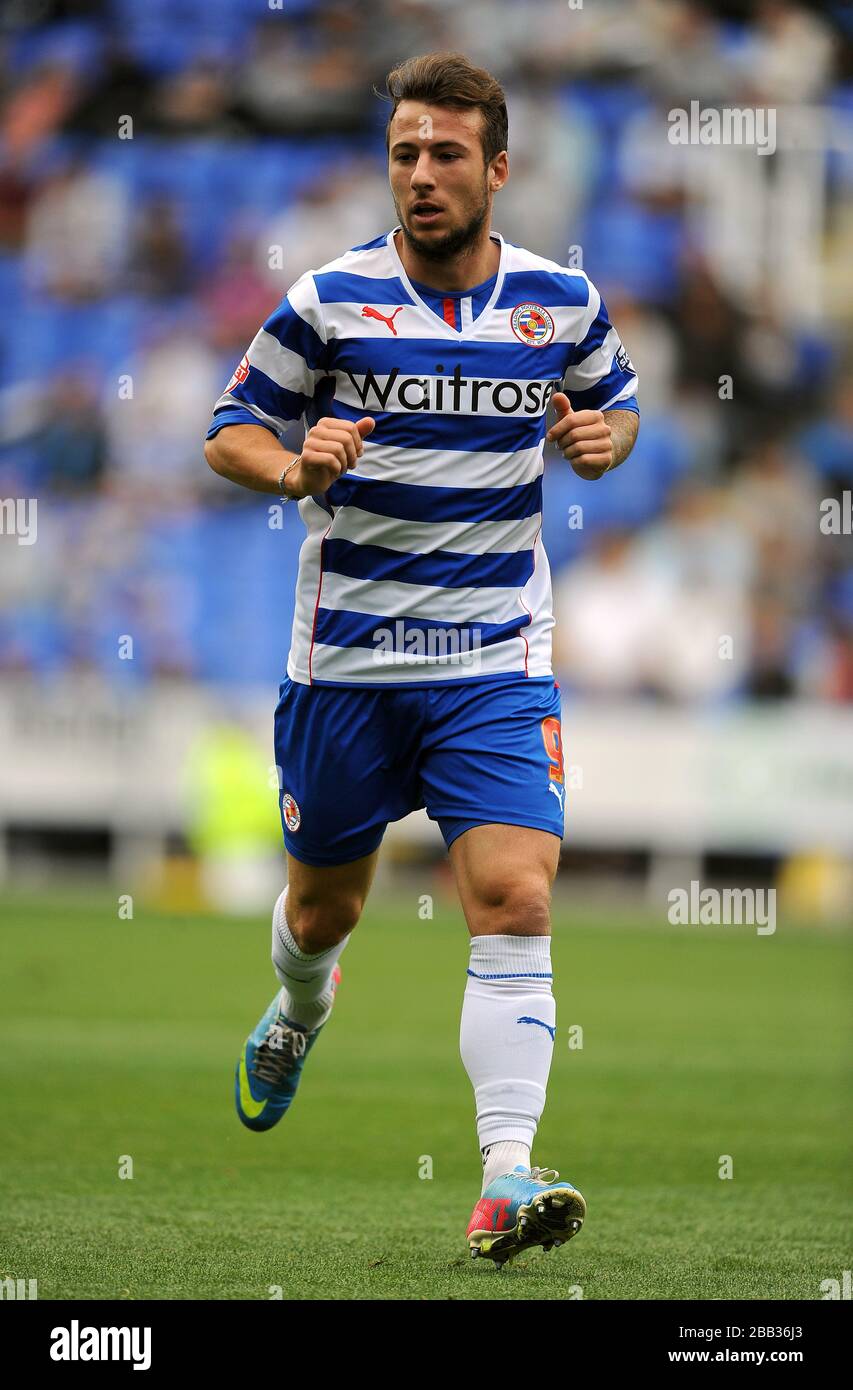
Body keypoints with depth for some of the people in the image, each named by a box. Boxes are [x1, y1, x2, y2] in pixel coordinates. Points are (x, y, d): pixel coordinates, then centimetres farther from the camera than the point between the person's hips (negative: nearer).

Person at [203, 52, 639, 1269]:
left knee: (515, 901, -17)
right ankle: (298, 1019, 52)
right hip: (346, 664, 0)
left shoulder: (562, 302, -1)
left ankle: (507, 1180, -21)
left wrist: (608, 437, -6)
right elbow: (230, 430, 3)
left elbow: (614, 403, 18)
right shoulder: (329, 301, -6)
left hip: (498, 665, 0)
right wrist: (294, 468, -19)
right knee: (324, 907, 15)